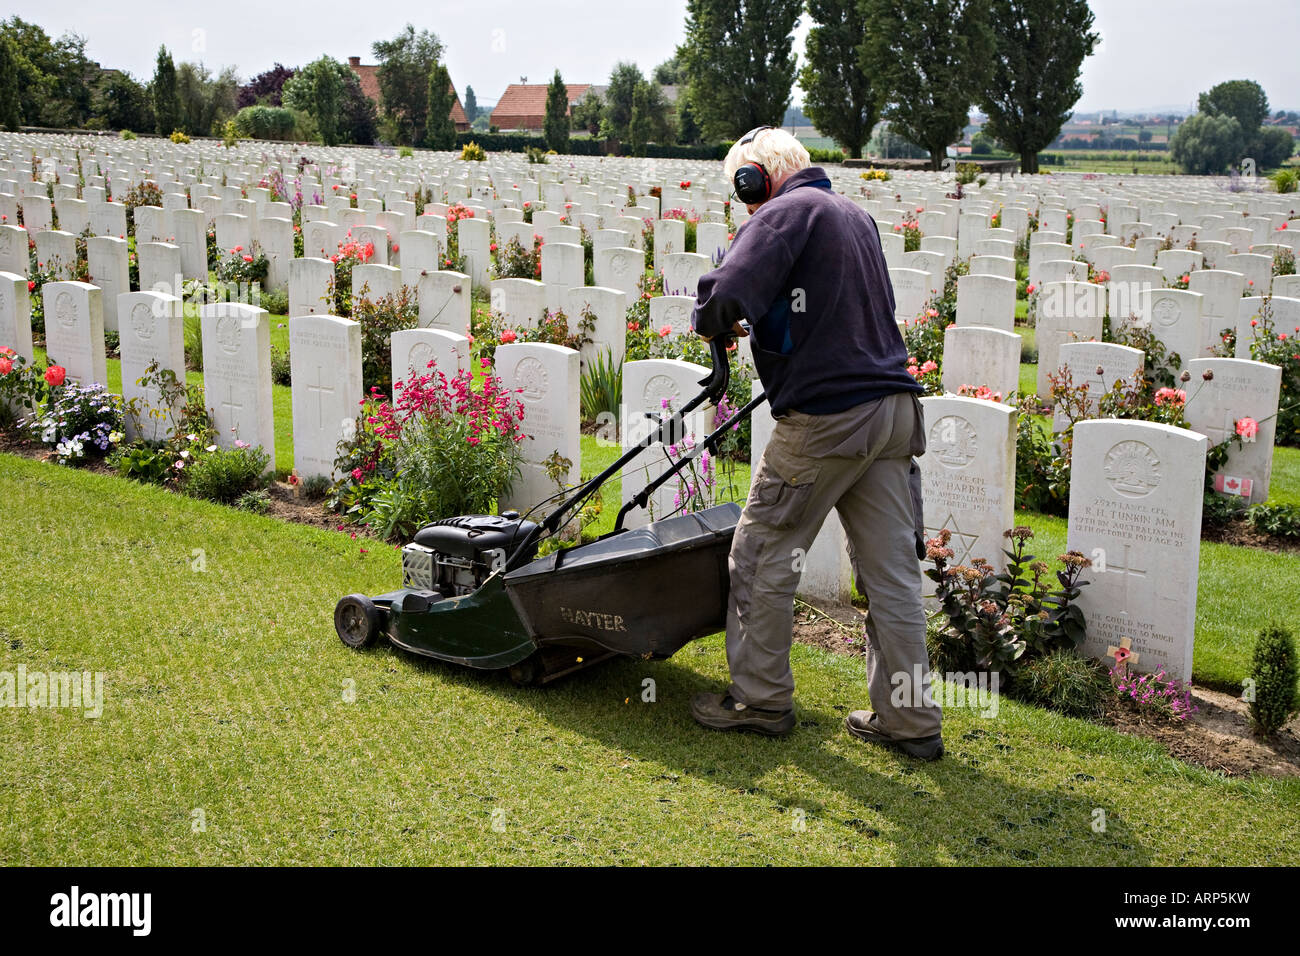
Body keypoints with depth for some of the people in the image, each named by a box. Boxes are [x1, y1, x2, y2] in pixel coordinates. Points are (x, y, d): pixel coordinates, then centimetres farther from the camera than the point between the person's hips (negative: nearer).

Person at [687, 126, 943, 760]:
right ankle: (909, 720, 15)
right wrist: (761, 323, 25)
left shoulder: (786, 213, -7)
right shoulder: (855, 215, 19)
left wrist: (712, 321, 1)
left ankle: (761, 699, 18)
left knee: (763, 554, 8)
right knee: (891, 570, 9)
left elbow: (726, 298, -21)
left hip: (826, 417, -8)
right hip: (892, 408, 8)